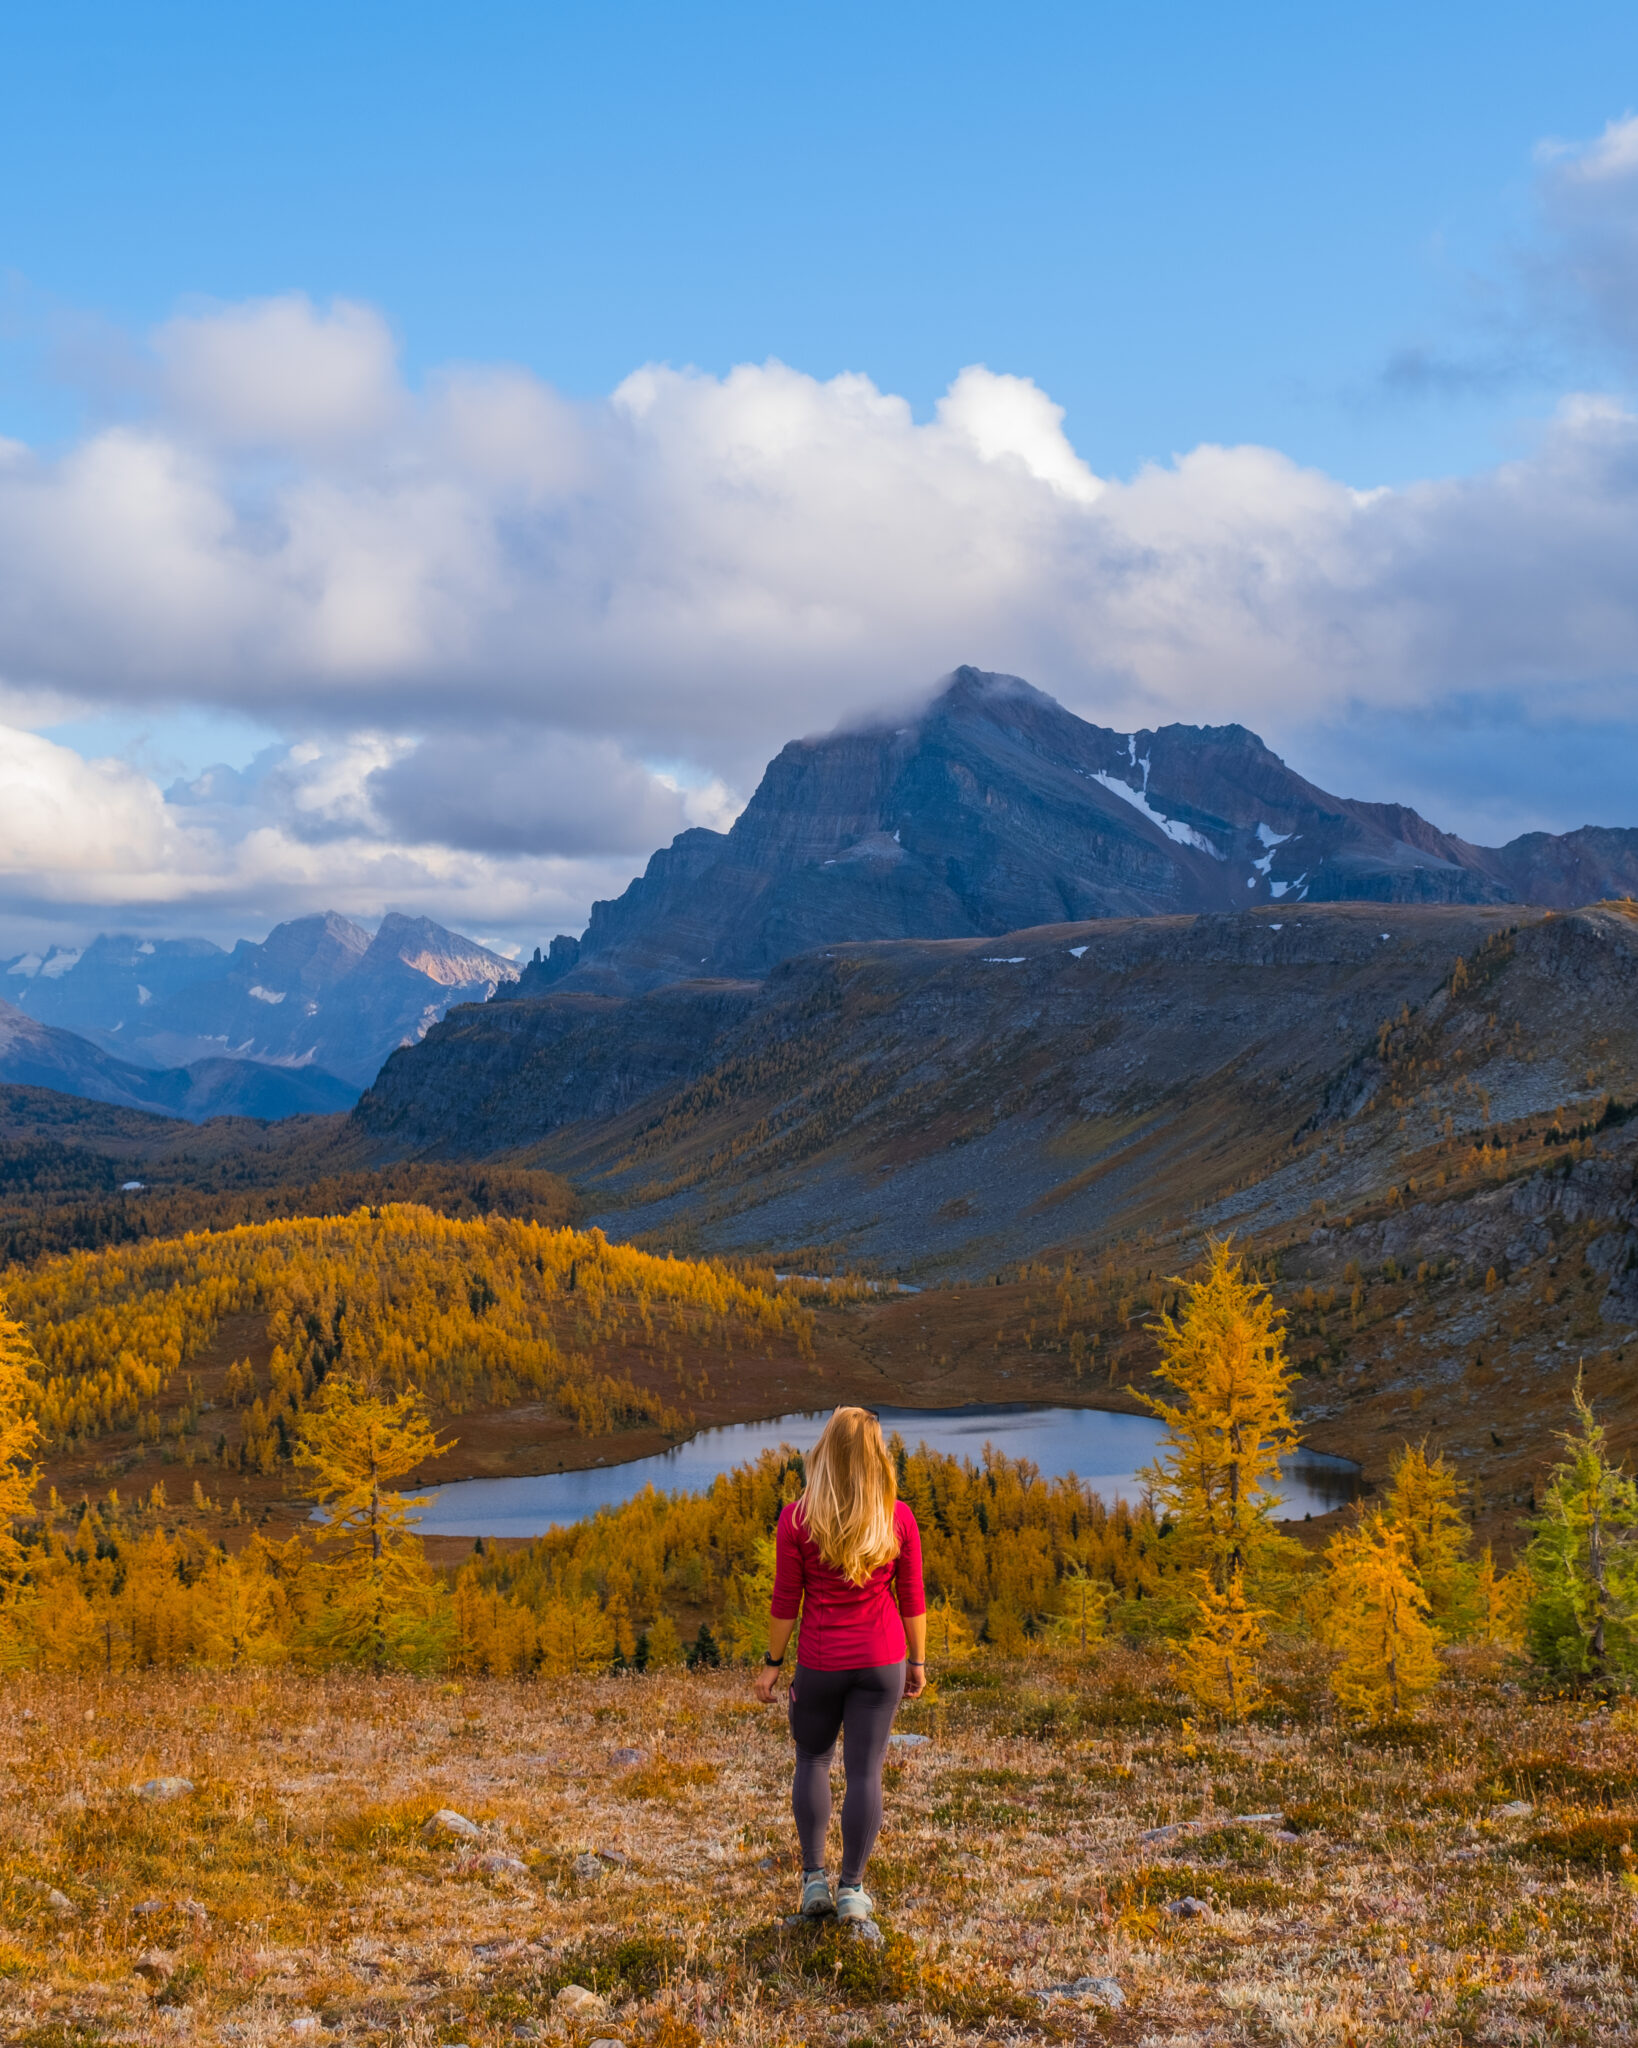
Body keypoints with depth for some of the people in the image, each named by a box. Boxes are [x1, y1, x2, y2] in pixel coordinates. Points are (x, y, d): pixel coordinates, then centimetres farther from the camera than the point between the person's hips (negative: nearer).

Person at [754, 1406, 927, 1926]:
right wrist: (917, 1661, 11)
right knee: (865, 1771, 6)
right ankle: (852, 1889, 9)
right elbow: (911, 1599, 1)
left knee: (812, 1761, 18)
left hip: (821, 1662, 0)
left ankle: (814, 1879, 14)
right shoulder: (899, 1519, -5)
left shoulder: (797, 1519, -10)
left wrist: (772, 1662, 4)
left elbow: (785, 1599, -6)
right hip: (882, 1661, 1)